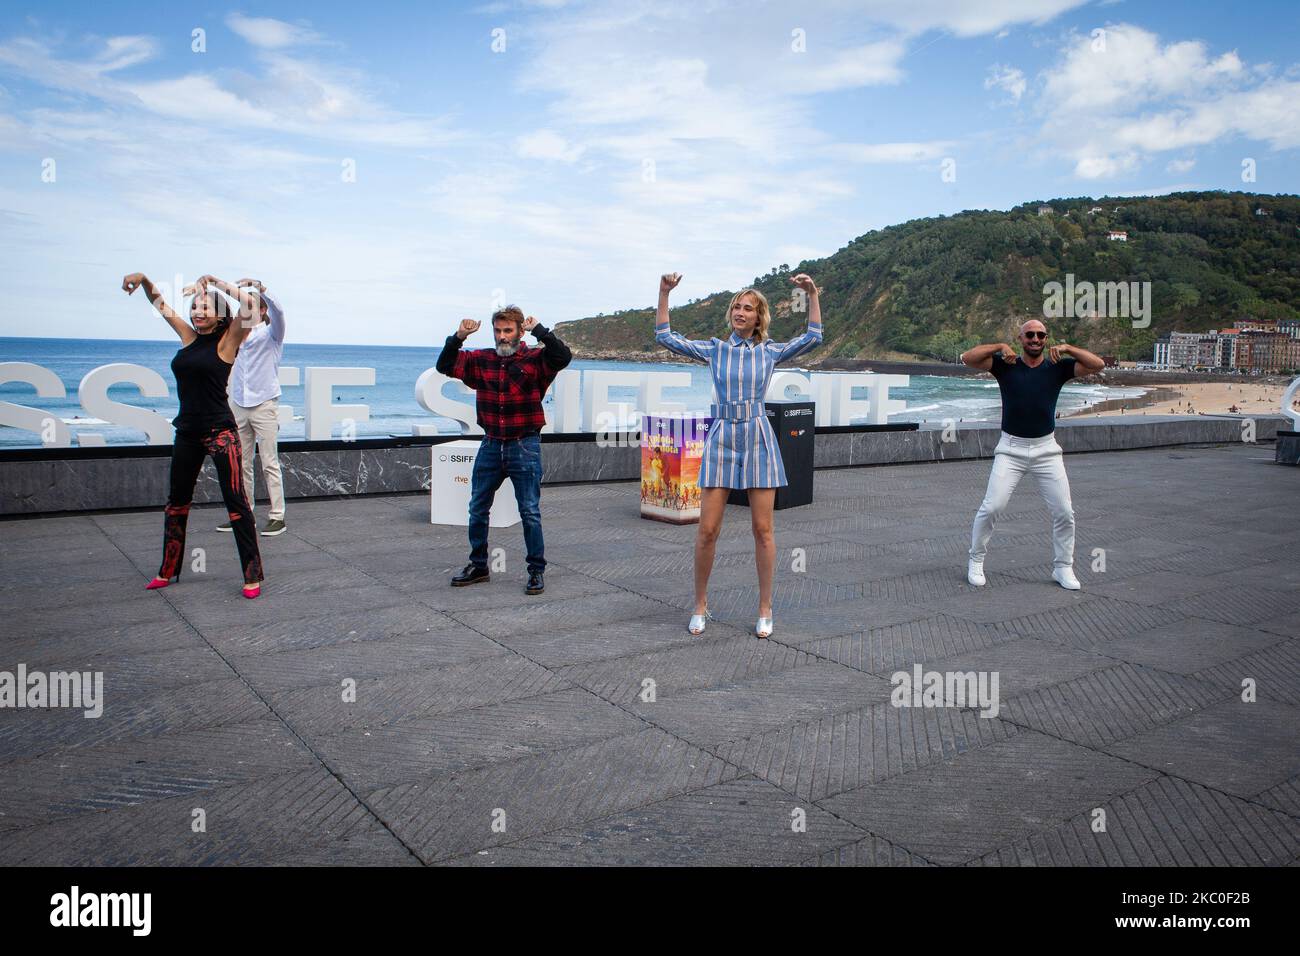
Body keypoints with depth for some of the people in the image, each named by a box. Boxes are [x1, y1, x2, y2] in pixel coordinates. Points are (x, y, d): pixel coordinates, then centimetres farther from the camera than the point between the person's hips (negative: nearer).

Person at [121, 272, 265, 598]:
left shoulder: (227, 340, -6)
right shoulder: (189, 336, 10)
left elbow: (249, 305, -20)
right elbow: (161, 305, 19)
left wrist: (216, 282, -10)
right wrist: (144, 280, 2)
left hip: (220, 431, -7)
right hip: (187, 432, 7)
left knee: (236, 502, -6)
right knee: (177, 501, 16)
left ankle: (252, 576, -1)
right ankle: (169, 571, 31)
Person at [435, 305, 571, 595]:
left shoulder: (535, 359, -6)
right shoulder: (481, 359, 7)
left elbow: (563, 356, -23)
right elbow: (445, 366, 8)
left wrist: (539, 330, -20)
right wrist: (458, 337, -5)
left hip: (524, 446, -5)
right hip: (491, 445, 5)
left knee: (530, 512, -1)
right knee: (478, 509, 12)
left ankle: (537, 571, 11)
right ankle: (478, 566, 27)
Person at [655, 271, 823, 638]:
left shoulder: (770, 352, 7)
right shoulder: (713, 350, 8)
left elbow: (813, 338, 0)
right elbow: (665, 337, 6)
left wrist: (813, 295, -7)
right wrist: (664, 294, 0)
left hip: (758, 441, 0)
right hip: (721, 439, 0)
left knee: (762, 529, 2)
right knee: (707, 529, -2)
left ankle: (765, 609, 14)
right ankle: (700, 605, 15)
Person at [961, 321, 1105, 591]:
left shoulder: (1057, 367, 3)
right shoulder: (1005, 365, -1)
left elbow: (1097, 365, -5)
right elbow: (968, 358, -10)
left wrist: (1067, 348, -13)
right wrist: (1000, 346, -14)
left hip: (1046, 449, 2)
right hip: (1011, 449, -2)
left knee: (1064, 512, 3)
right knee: (992, 507, -10)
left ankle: (1063, 568, 20)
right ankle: (976, 561, 9)